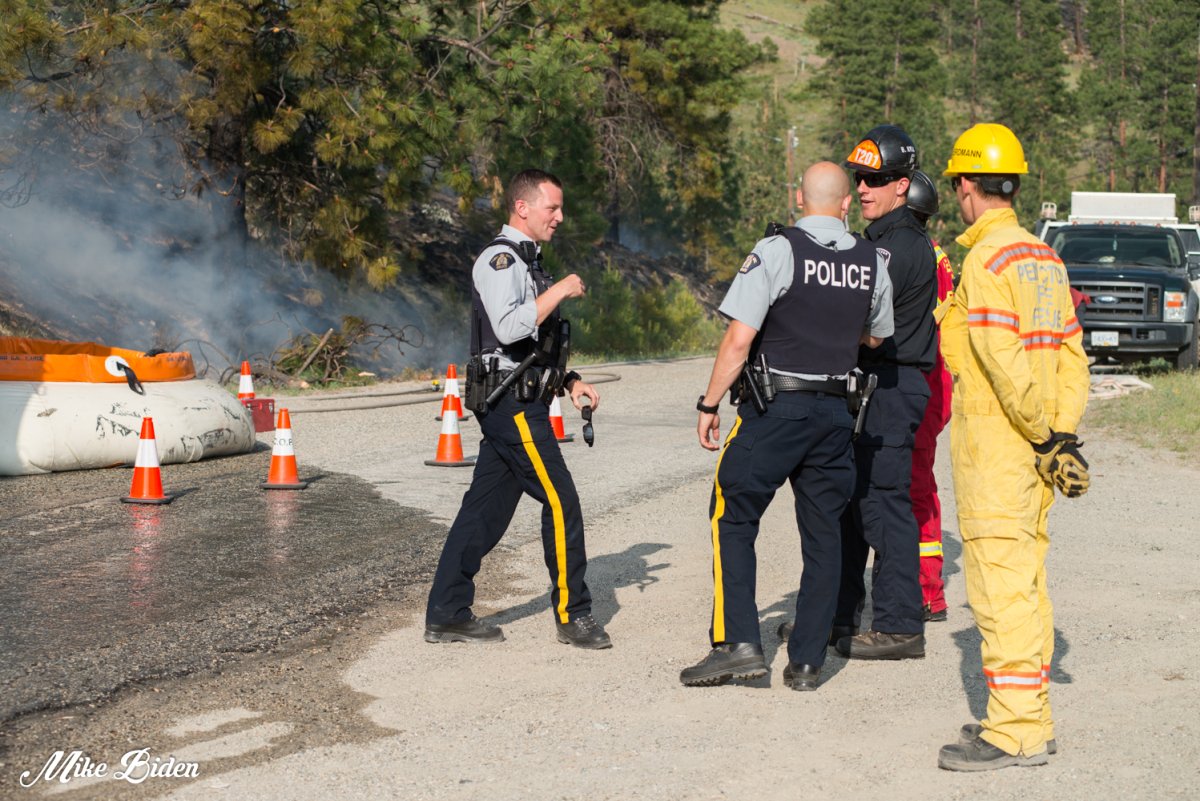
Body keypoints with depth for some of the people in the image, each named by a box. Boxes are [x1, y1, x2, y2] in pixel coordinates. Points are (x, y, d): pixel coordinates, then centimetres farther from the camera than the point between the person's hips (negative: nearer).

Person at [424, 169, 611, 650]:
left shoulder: (525, 262, 21)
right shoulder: (500, 259, -11)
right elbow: (509, 328, -27)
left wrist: (570, 381, 18)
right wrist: (559, 291, -17)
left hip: (519, 405, 10)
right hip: (513, 405, -10)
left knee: (485, 509, 9)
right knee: (560, 501, -7)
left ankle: (447, 615, 12)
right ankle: (573, 615, 1)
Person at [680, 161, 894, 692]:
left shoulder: (776, 251, -10)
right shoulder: (873, 263, 4)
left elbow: (739, 339, -14)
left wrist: (709, 404, -5)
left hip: (774, 408, -4)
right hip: (835, 411, 4)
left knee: (732, 519, 5)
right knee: (822, 533, 9)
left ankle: (737, 642, -3)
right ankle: (806, 662, 11)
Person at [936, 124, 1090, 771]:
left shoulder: (986, 260, -14)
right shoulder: (1045, 257, 14)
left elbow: (1006, 364, -21)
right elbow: (1071, 354, 11)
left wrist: (1045, 435, -13)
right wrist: (1063, 433, 6)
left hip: (996, 446, -9)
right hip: (1036, 448, 9)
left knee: (999, 585, -7)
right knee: (1026, 581, 14)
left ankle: (1014, 731, -5)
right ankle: (1031, 719, 20)